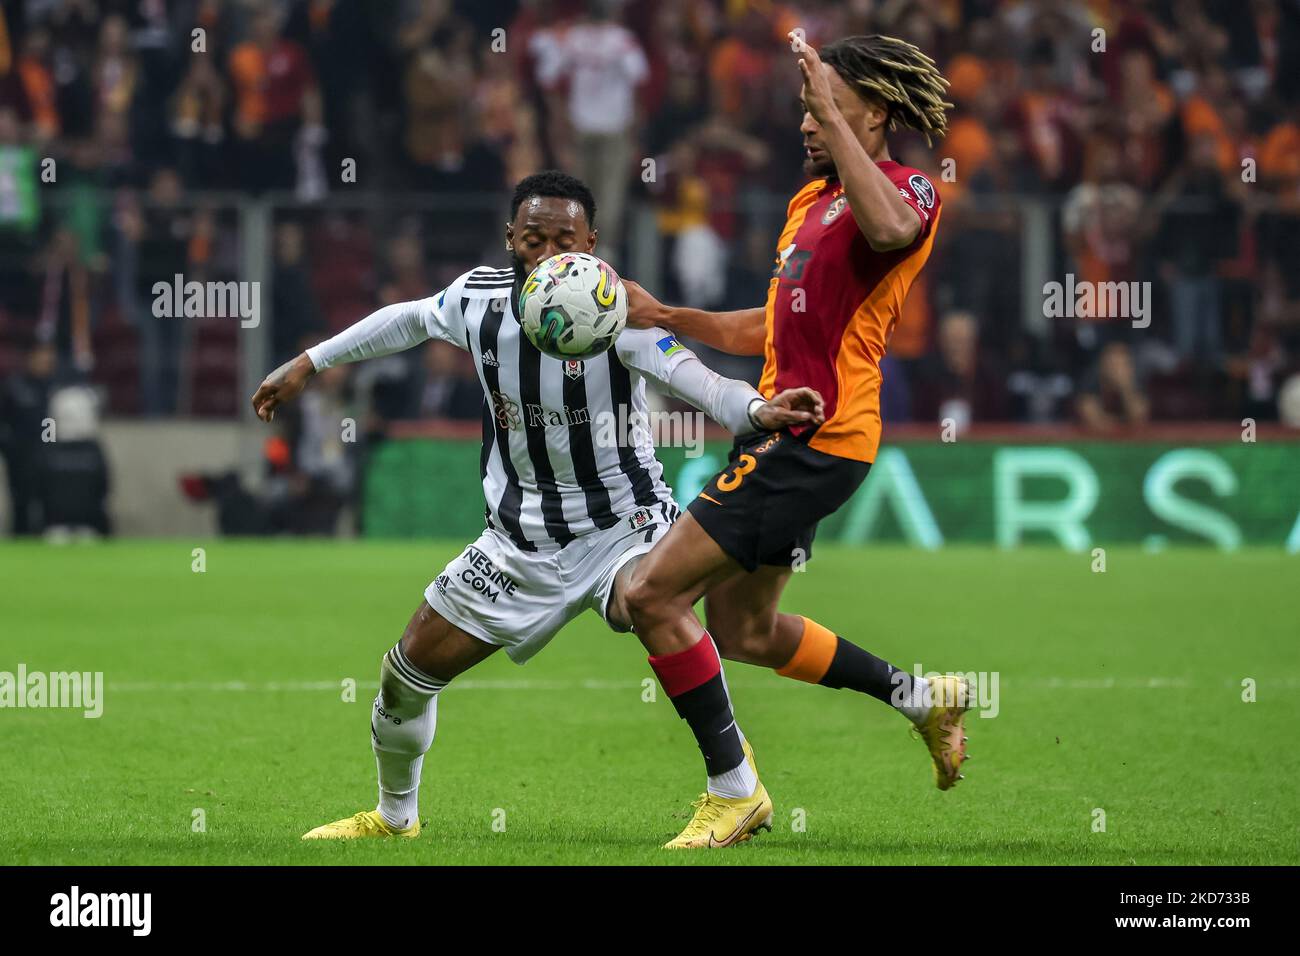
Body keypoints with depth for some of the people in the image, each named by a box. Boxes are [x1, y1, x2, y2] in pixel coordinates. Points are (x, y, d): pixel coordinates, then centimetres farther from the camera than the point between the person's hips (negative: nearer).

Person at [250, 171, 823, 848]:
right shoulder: (479, 298, -5)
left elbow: (694, 379, -34)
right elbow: (409, 319, 17)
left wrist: (757, 410, -54)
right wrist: (309, 364, 21)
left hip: (620, 520, -5)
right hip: (521, 537, 5)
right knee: (411, 668, 8)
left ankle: (736, 789, -29)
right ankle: (394, 816, 37)